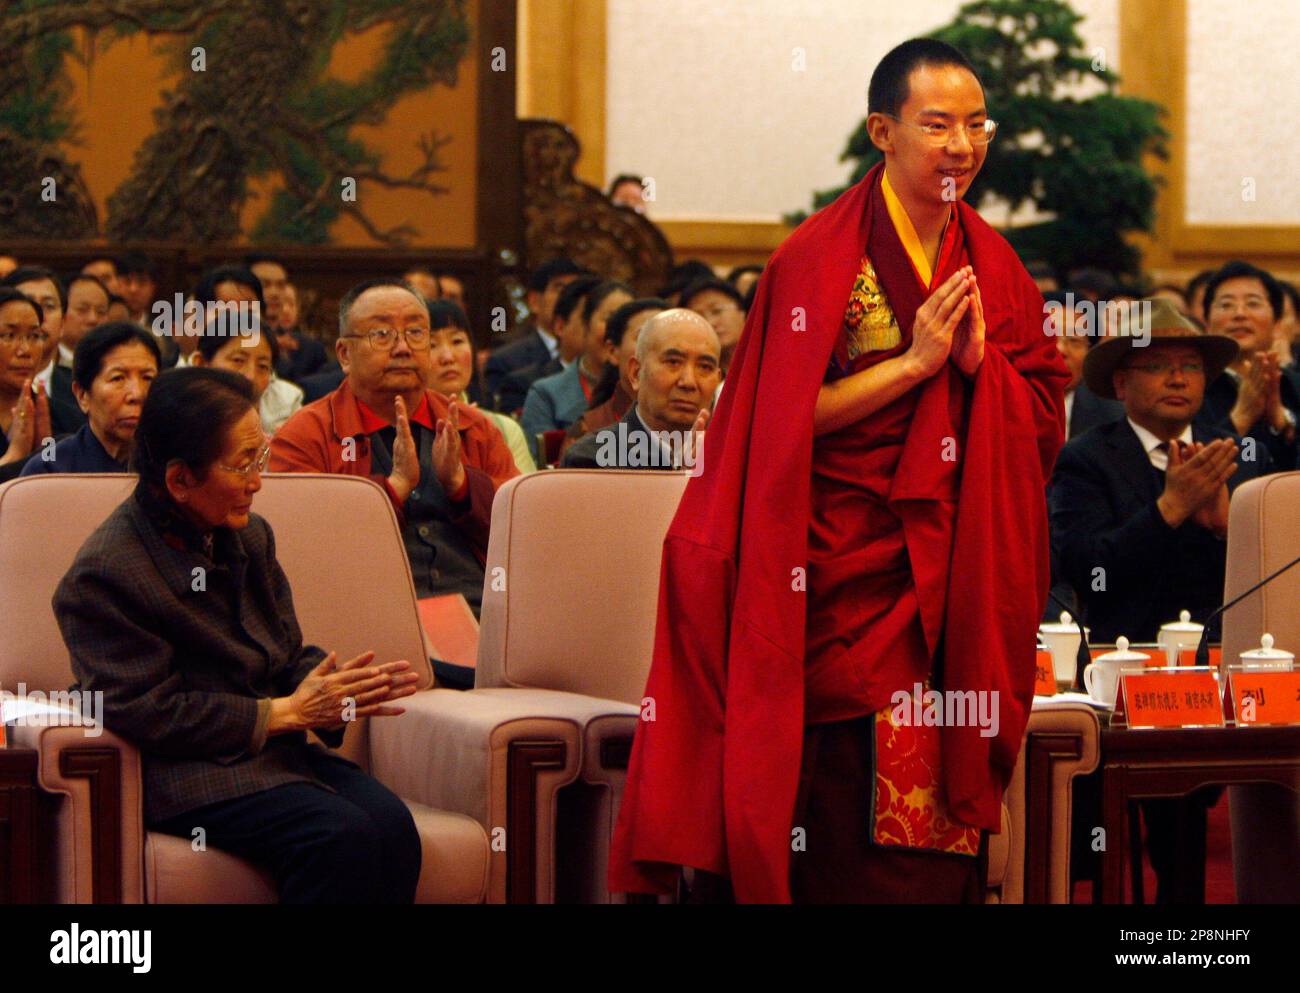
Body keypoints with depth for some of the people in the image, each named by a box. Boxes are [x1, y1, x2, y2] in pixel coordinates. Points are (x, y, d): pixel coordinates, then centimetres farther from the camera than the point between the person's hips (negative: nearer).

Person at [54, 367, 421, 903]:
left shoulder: (249, 537, 13)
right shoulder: (104, 575, -12)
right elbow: (145, 713, -16)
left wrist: (338, 687, -7)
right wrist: (285, 712, -15)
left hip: (275, 750, 7)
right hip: (182, 775, -7)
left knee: (391, 824, -23)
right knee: (341, 836, -31)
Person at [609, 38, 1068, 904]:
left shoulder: (994, 265, 10)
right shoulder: (821, 256, -6)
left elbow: (1046, 414, 9)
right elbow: (788, 413, -11)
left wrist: (980, 360, -10)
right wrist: (914, 363, -15)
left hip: (957, 580, 5)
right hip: (843, 569, -4)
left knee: (934, 822, 1)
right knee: (841, 803, -6)